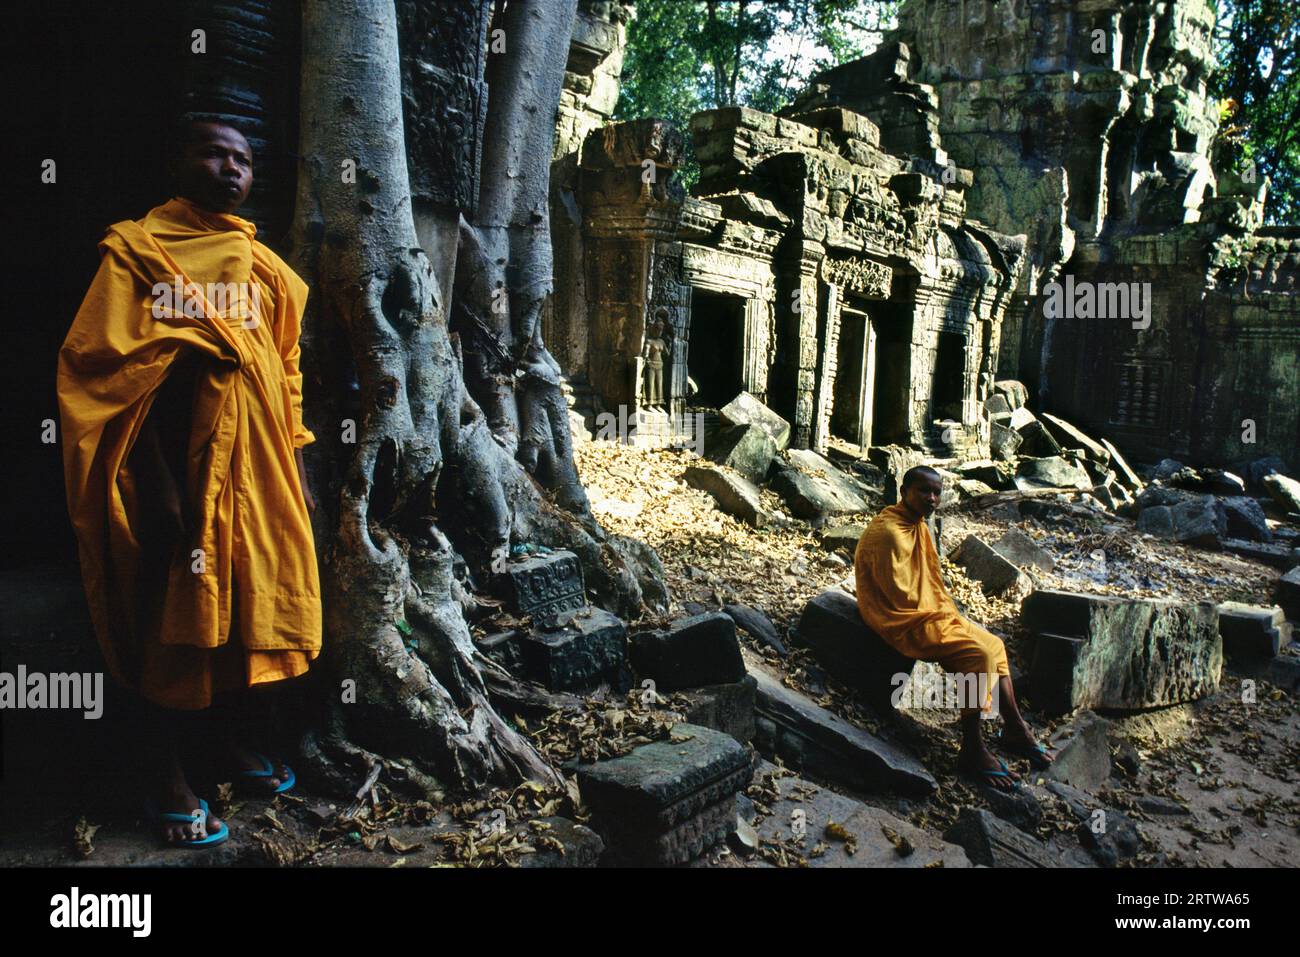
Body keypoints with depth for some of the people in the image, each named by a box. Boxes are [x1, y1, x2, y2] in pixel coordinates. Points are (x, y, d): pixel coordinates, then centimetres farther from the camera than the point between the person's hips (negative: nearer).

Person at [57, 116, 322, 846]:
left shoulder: (267, 268, 14)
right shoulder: (141, 250, -2)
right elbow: (97, 361, -10)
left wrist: (297, 465, 13)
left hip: (261, 469, 5)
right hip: (181, 468, -5)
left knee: (260, 606, 11)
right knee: (179, 618, 3)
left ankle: (238, 742, 32)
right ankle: (172, 780, 19)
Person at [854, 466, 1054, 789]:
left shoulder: (918, 526, 11)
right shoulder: (889, 533, -21)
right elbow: (901, 596, -21)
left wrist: (947, 610, 6)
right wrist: (941, 612, -9)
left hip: (931, 613, 11)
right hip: (904, 623, -11)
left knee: (994, 645, 8)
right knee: (977, 654, -23)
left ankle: (1015, 729, 18)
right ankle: (972, 751, -14)